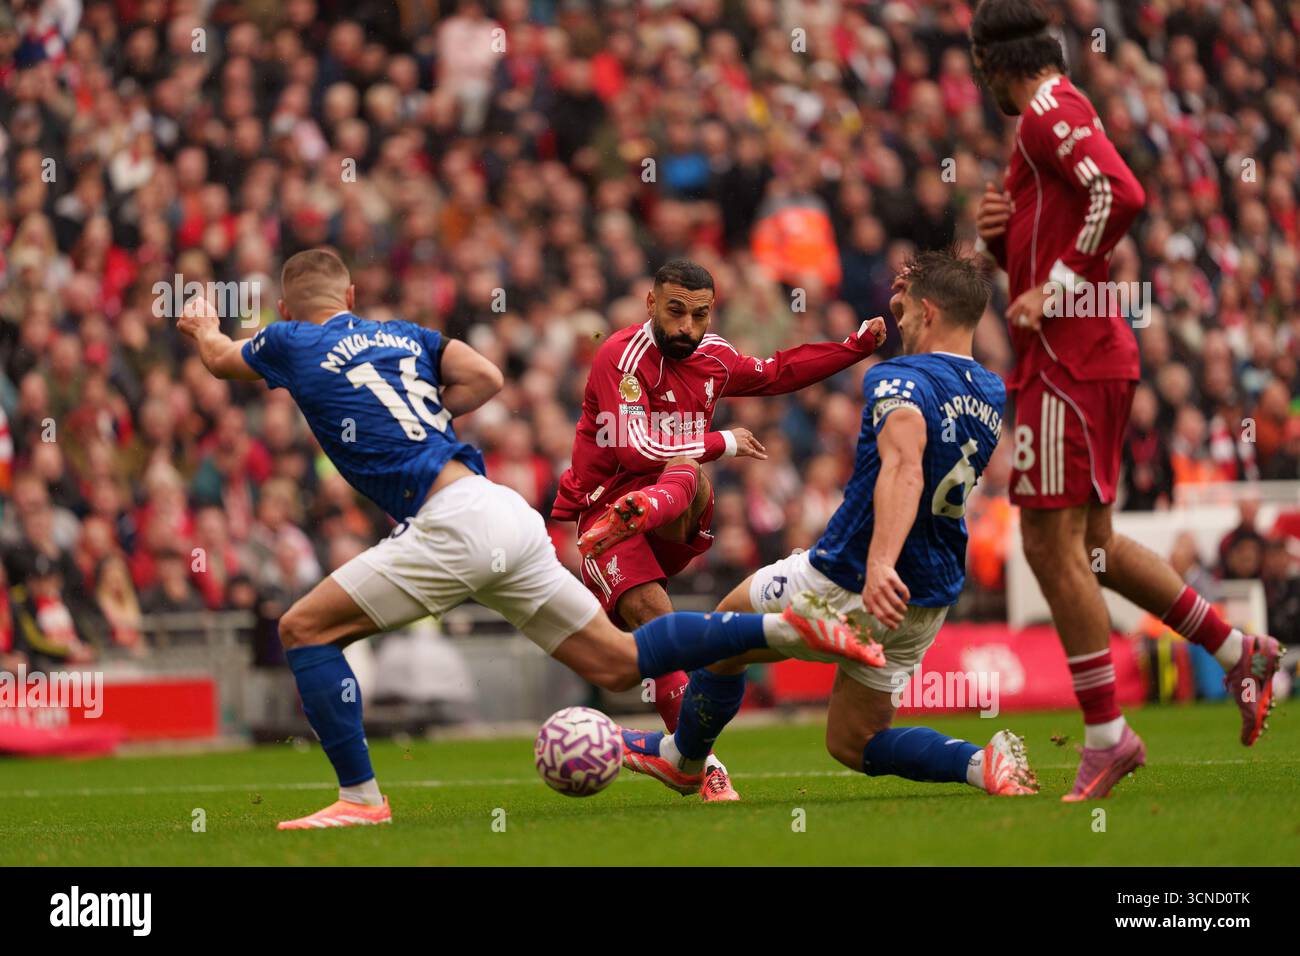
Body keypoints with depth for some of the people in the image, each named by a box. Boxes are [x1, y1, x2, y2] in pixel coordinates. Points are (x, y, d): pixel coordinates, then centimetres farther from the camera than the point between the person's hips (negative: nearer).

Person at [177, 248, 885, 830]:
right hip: (508, 514, 7)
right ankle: (785, 629, 1)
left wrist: (204, 327, 52)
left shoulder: (293, 343, 9)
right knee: (617, 662, 10)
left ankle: (360, 798, -6)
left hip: (454, 524, -7)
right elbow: (484, 378, 12)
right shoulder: (403, 335, 22)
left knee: (305, 629, 0)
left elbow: (221, 359, 30)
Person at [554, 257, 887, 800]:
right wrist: (723, 444, -10)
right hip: (602, 505, -5)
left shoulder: (713, 358, 11)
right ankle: (702, 769, -26)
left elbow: (777, 373, 33)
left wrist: (858, 347, 28)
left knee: (688, 478, -31)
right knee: (655, 620, -26)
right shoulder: (622, 356, -12)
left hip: (675, 529, 5)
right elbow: (636, 449, -21)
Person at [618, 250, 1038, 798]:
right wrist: (907, 304, 22)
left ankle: (682, 757, 39)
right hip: (928, 605, 7)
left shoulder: (898, 381, -19)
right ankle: (982, 763, -6)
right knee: (852, 744, 18)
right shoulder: (991, 394, 6)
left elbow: (904, 465, -39)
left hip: (846, 587, -7)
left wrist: (881, 565, -52)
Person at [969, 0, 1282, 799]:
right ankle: (1239, 652, 19)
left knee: (1053, 545, -8)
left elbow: (1122, 194, -26)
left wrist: (1053, 289, -20)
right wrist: (1001, 234, 6)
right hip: (1086, 354, 10)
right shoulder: (1052, 118, 21)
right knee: (1089, 544, 15)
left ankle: (1107, 736, -6)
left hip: (1069, 360, -10)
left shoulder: (1050, 111, -9)